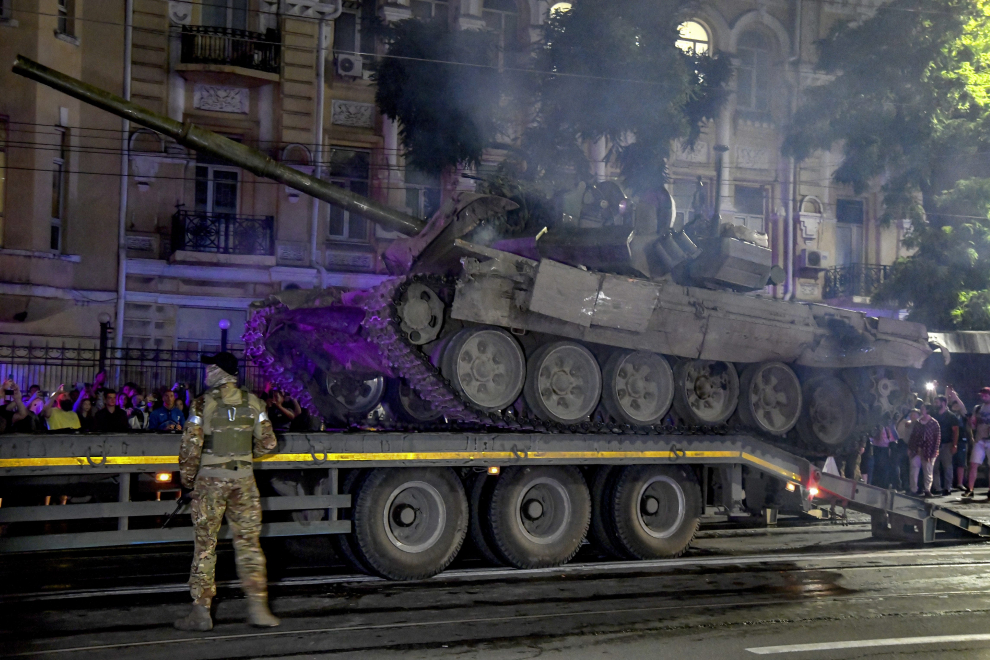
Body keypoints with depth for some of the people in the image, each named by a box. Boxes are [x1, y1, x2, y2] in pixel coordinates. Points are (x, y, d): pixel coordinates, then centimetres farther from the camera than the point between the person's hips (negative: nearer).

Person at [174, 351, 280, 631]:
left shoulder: (204, 403, -8)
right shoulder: (252, 402, 3)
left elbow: (191, 445, -11)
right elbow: (268, 443, 5)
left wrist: (187, 477, 4)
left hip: (211, 479, -3)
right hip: (244, 479, 3)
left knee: (205, 545, 5)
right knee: (248, 543, 9)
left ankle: (201, 612, 8)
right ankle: (257, 607, 7)